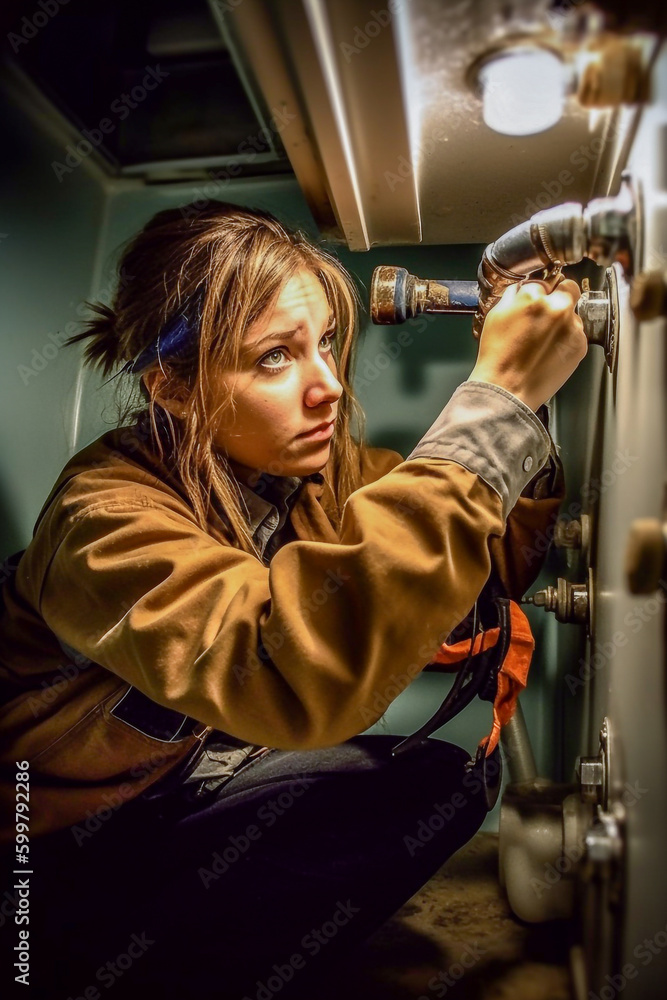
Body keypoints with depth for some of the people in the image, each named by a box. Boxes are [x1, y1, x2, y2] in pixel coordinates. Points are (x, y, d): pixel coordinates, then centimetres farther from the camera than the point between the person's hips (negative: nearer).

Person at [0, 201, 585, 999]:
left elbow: (492, 559, -8)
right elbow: (296, 669, -50)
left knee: (439, 785, -9)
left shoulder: (314, 467, -11)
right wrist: (495, 400, -46)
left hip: (187, 765, 7)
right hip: (65, 849, -7)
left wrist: (524, 400, -25)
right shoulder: (108, 518, -32)